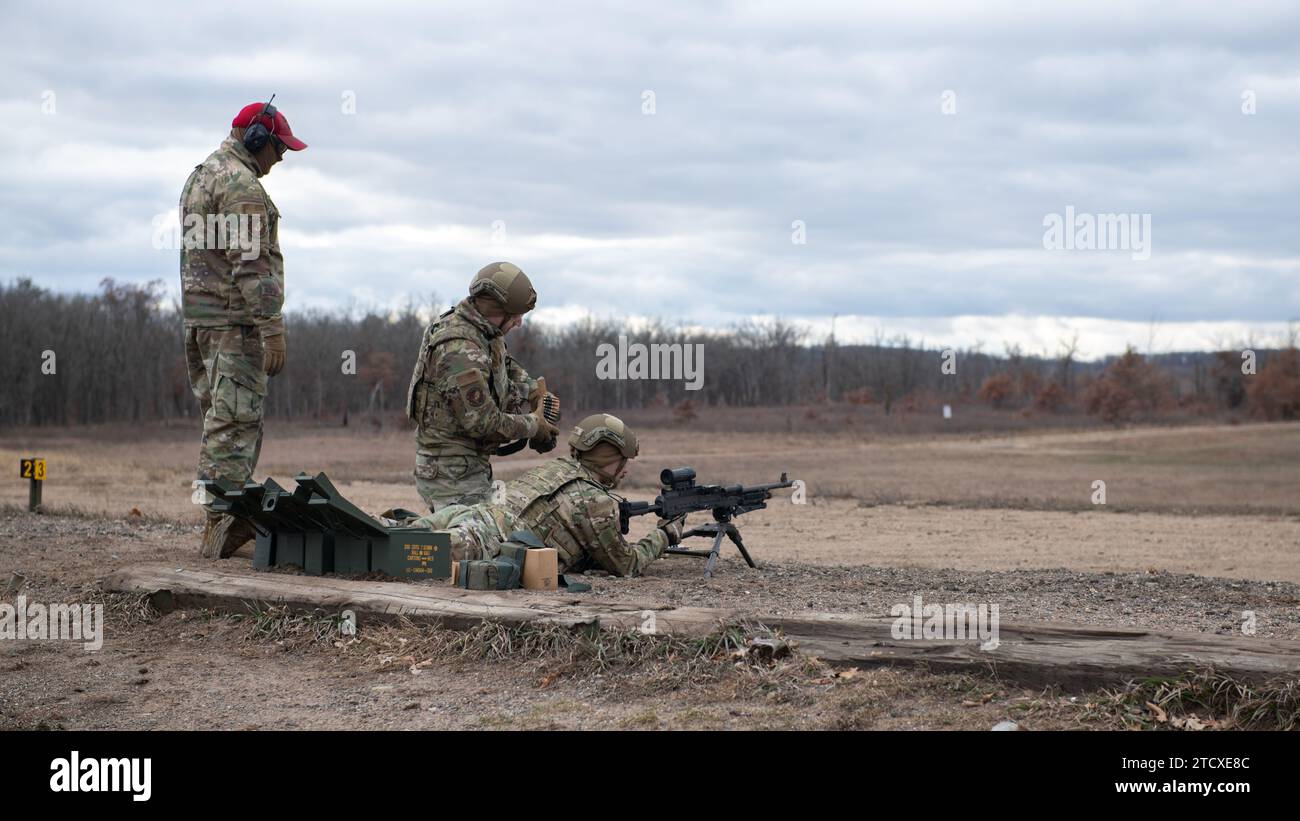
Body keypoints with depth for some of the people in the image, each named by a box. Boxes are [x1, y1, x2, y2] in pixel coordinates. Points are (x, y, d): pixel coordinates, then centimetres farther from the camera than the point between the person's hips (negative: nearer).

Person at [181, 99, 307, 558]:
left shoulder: (199, 176, 20)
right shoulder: (242, 185, -13)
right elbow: (251, 263, -20)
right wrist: (272, 328, -21)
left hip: (199, 314, 10)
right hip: (235, 318, -10)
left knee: (219, 419, 13)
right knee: (236, 421, -9)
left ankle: (219, 520, 17)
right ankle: (225, 527, -11)